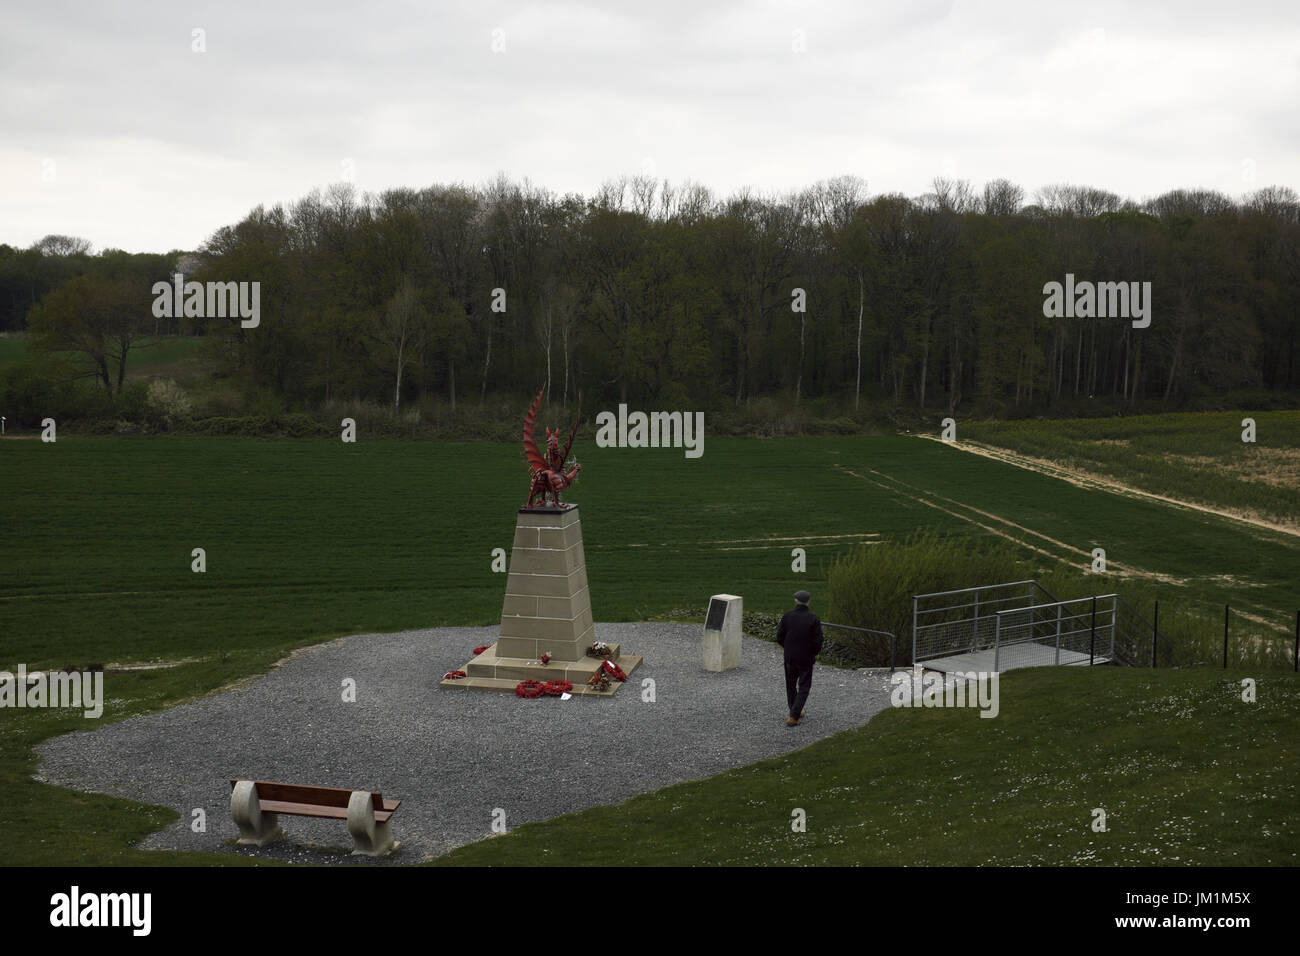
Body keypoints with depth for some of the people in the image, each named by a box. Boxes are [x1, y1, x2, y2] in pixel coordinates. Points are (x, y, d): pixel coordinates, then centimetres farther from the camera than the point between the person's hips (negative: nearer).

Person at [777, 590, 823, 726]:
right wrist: (815, 653, 6)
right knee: (804, 687, 7)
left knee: (791, 685, 20)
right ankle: (793, 717, -3)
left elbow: (779, 637, -4)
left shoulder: (787, 616, -8)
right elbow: (818, 641, -14)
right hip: (806, 659, -2)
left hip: (789, 657, 2)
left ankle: (796, 712, 33)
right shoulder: (814, 619, -13)